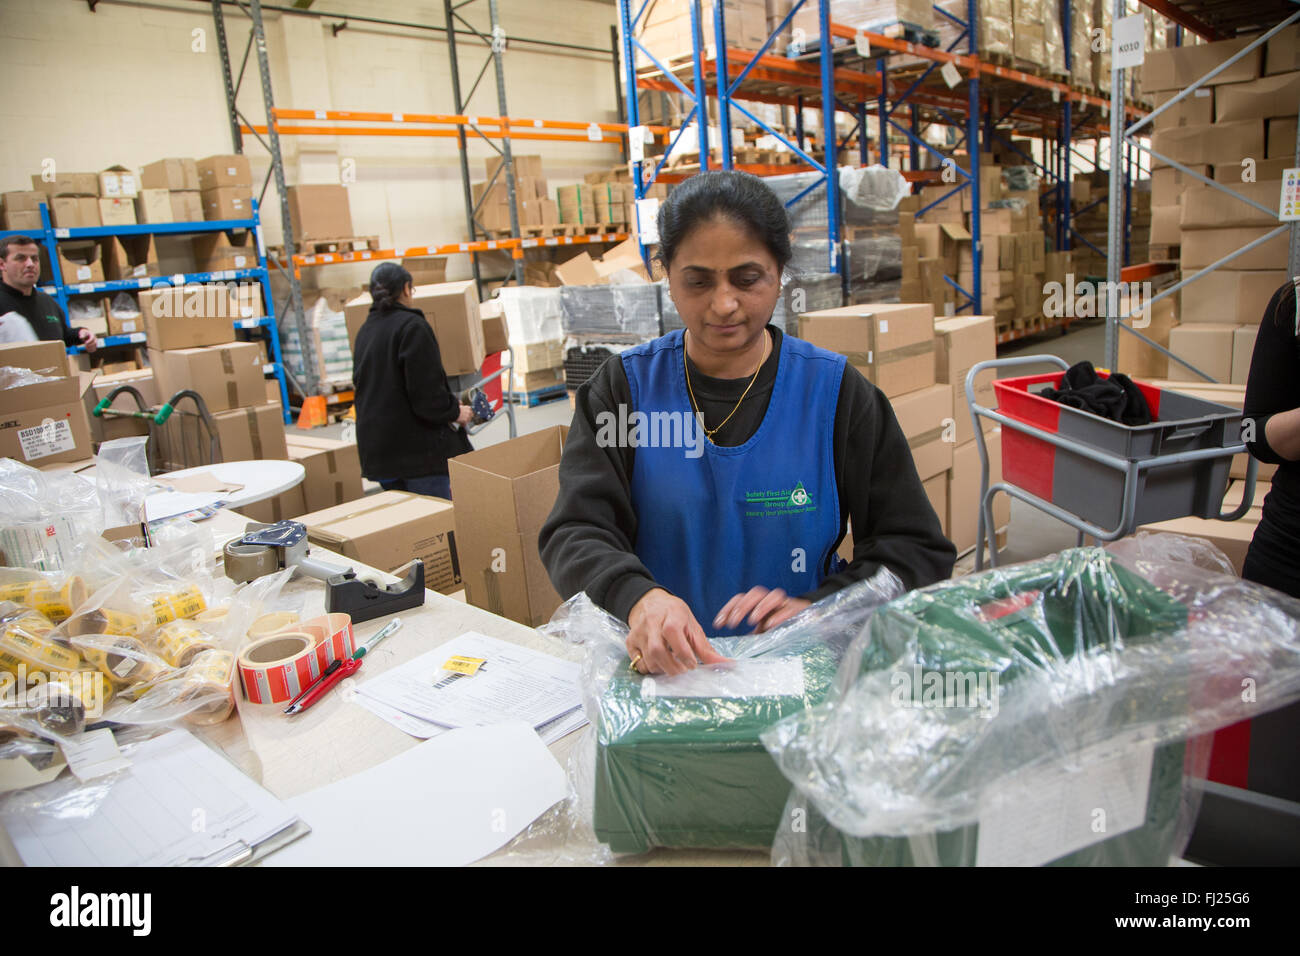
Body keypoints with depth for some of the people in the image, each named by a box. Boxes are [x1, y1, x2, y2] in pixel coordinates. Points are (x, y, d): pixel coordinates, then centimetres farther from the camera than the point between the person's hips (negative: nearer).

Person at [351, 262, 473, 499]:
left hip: (376, 448, 8)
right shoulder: (412, 326, -11)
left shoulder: (365, 330, 15)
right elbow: (426, 390, -19)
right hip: (417, 448, -8)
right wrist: (455, 412, -3)